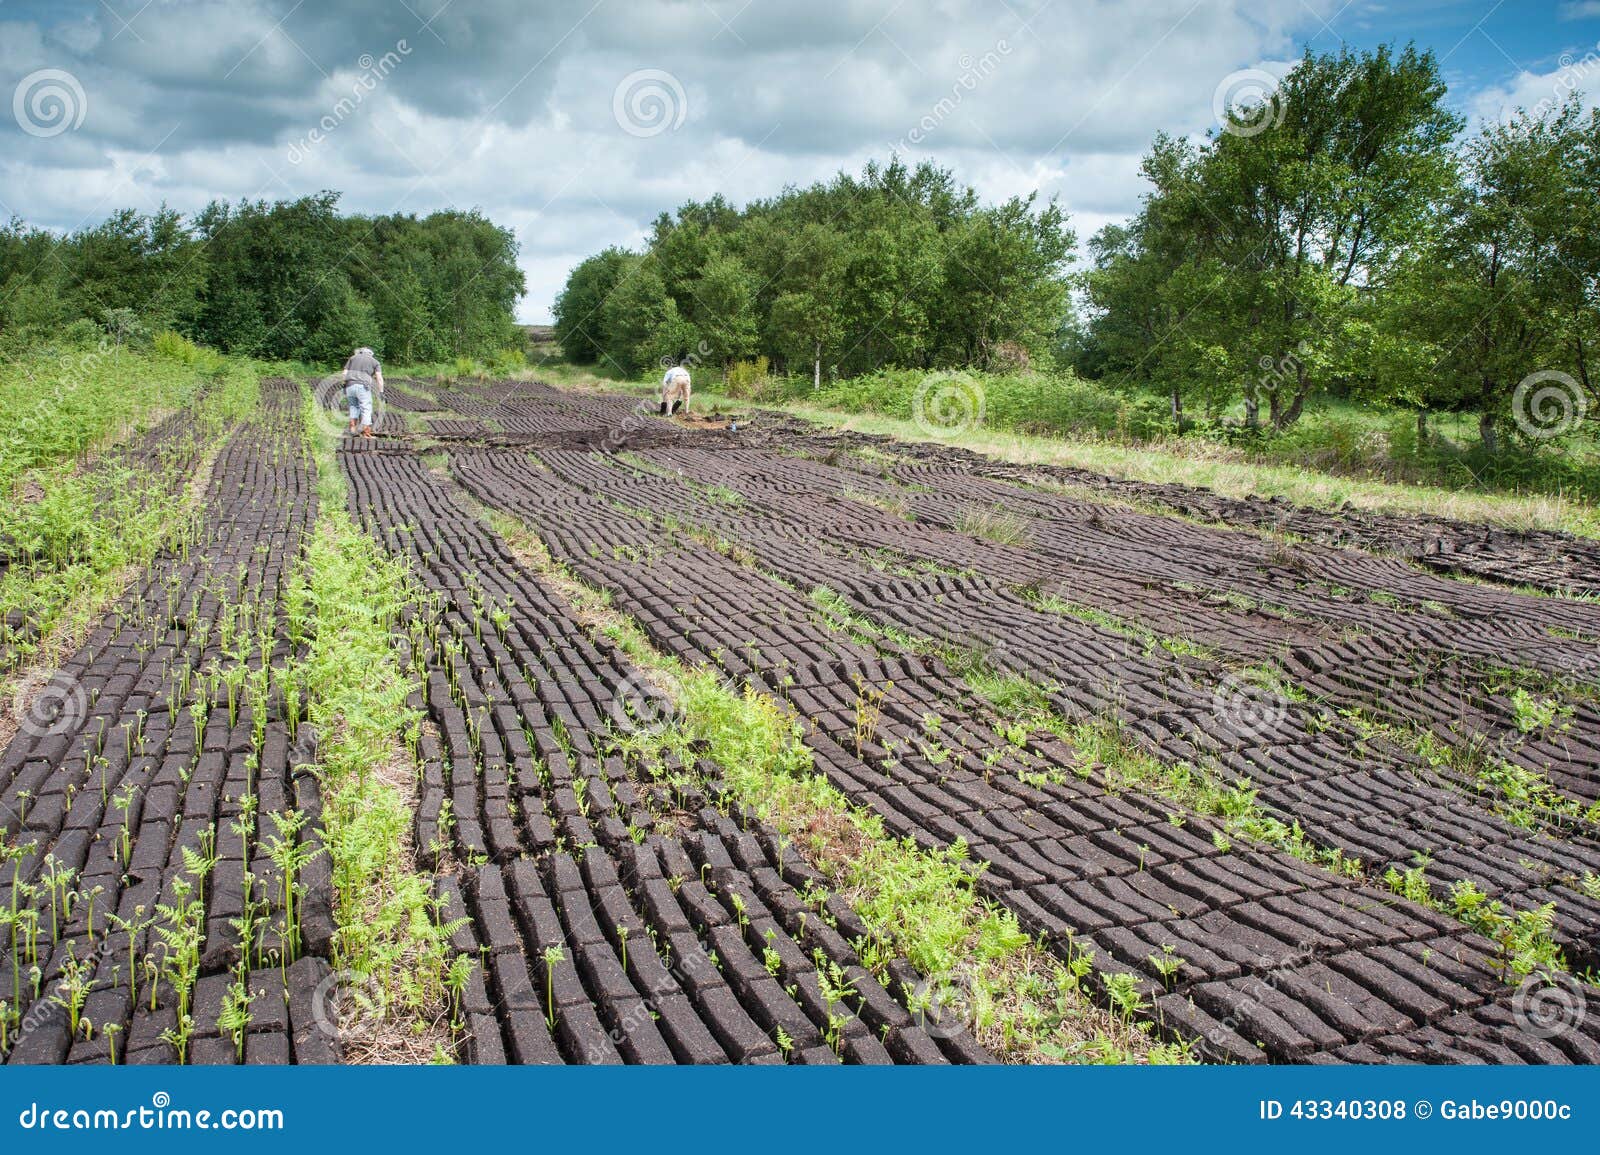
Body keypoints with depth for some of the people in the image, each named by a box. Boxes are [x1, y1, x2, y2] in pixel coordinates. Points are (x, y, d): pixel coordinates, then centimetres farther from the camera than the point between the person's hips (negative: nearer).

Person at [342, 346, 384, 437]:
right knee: (366, 410, 2)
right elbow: (379, 377, 0)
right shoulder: (375, 362, 15)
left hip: (349, 386, 3)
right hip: (363, 387, -3)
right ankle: (366, 433, -5)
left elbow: (345, 373, 12)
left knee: (354, 407, 23)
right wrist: (381, 392, -3)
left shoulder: (353, 357, 22)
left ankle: (352, 427, 9)